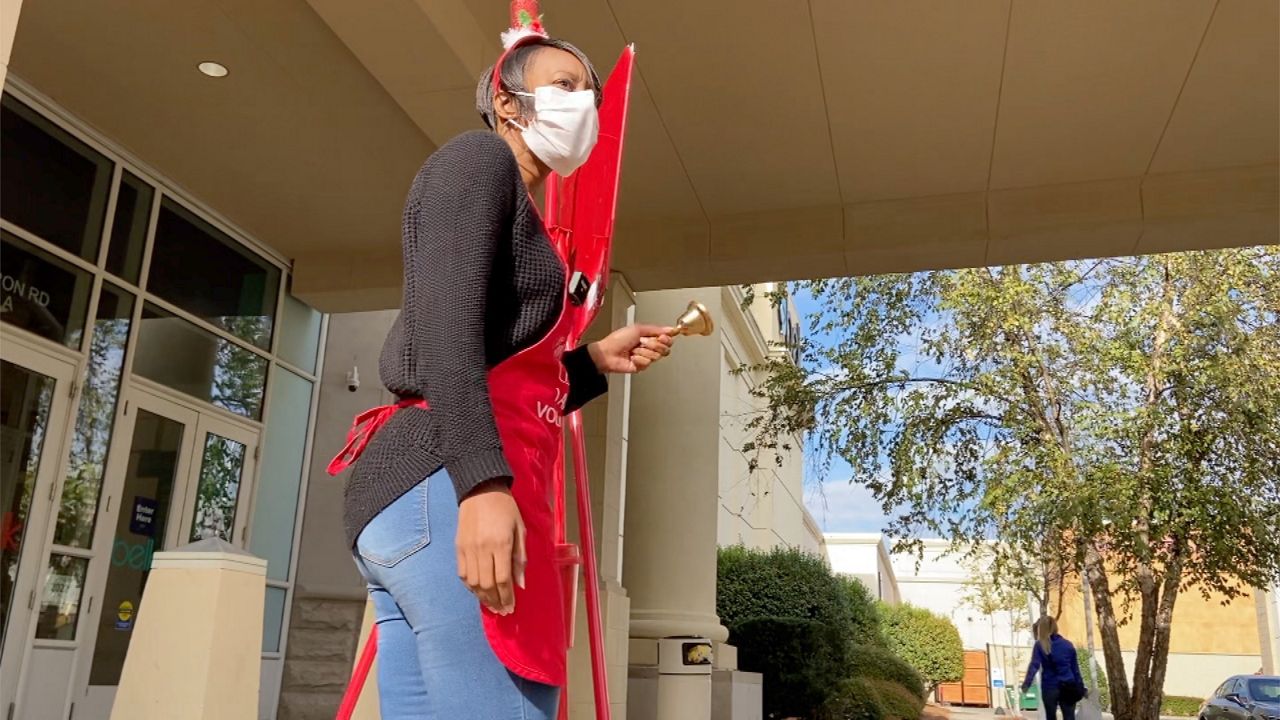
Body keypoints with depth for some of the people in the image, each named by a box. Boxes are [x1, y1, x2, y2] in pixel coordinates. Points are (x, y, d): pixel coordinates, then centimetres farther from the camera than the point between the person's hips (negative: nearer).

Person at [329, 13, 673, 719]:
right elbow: (445, 325, -15)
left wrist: (595, 360, 18)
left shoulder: (515, 211, 29)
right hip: (444, 485, -10)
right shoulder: (478, 157, 3)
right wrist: (484, 484, -25)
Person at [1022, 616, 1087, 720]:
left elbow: (1034, 665, -15)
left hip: (1050, 688, -2)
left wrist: (1026, 683, -24)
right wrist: (1081, 687, 19)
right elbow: (1075, 668, 13)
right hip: (1068, 688, 2)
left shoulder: (1040, 645, -2)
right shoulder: (1068, 644, 9)